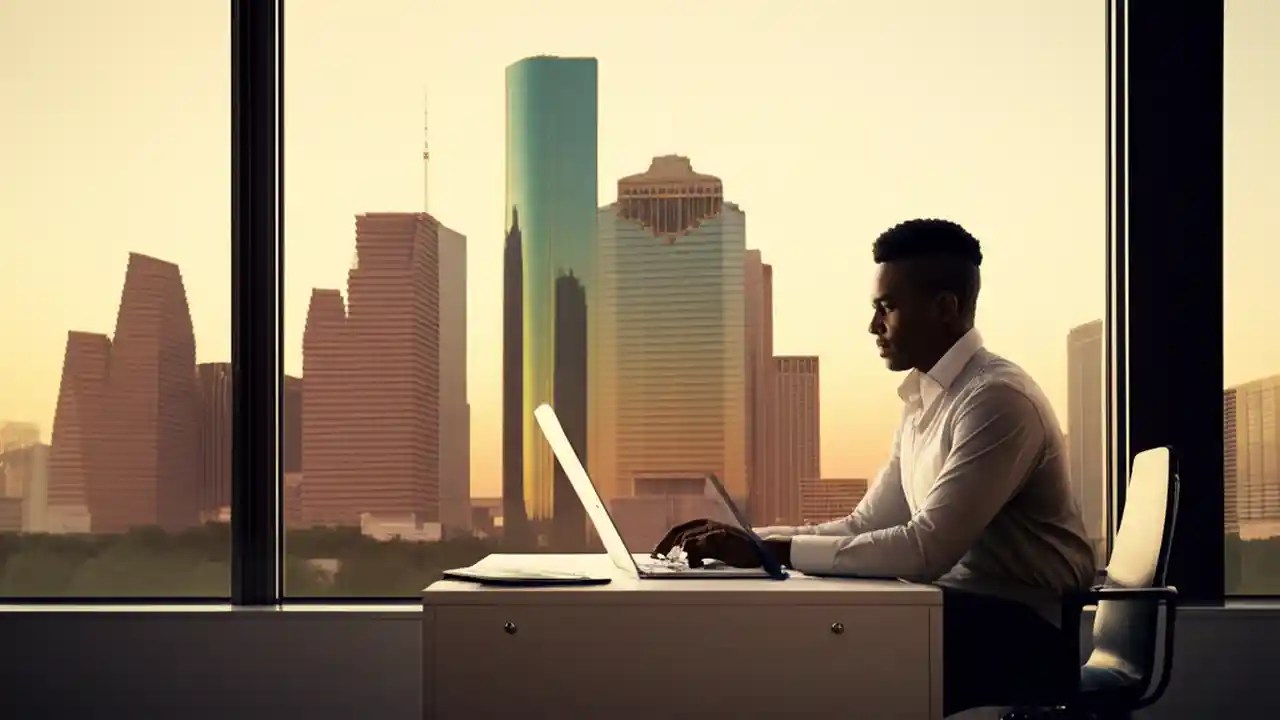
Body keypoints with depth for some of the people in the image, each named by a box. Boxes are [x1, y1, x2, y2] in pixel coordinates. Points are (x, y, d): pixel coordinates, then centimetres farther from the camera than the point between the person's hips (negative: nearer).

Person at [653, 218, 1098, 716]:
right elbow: (866, 527, 12)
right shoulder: (924, 399, 12)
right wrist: (748, 540, -1)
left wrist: (773, 550, -24)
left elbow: (928, 549, -25)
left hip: (1021, 632, -8)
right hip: (964, 609, 8)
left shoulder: (997, 398, -17)